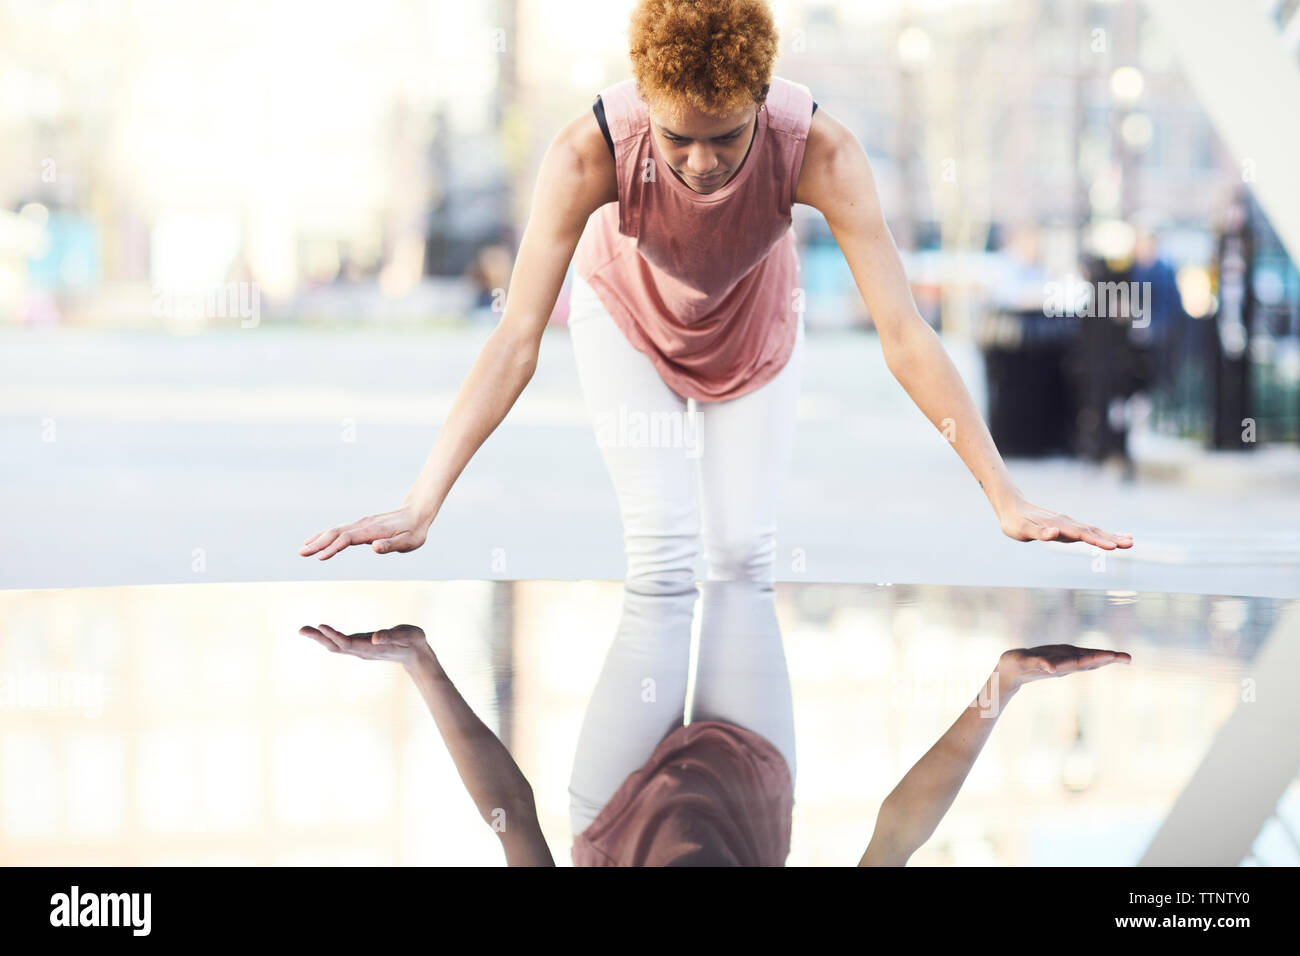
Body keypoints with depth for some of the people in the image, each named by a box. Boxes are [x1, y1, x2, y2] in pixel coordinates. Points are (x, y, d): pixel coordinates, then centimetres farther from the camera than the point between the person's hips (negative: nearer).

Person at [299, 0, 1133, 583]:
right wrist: (421, 507, -49)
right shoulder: (589, 152, -42)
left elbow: (905, 335, -40)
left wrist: (1008, 499, -44)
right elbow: (517, 341, -42)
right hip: (628, 318, -1)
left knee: (743, 546, 0)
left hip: (755, 326, 1)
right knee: (660, 544, -11)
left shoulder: (820, 150, -40)